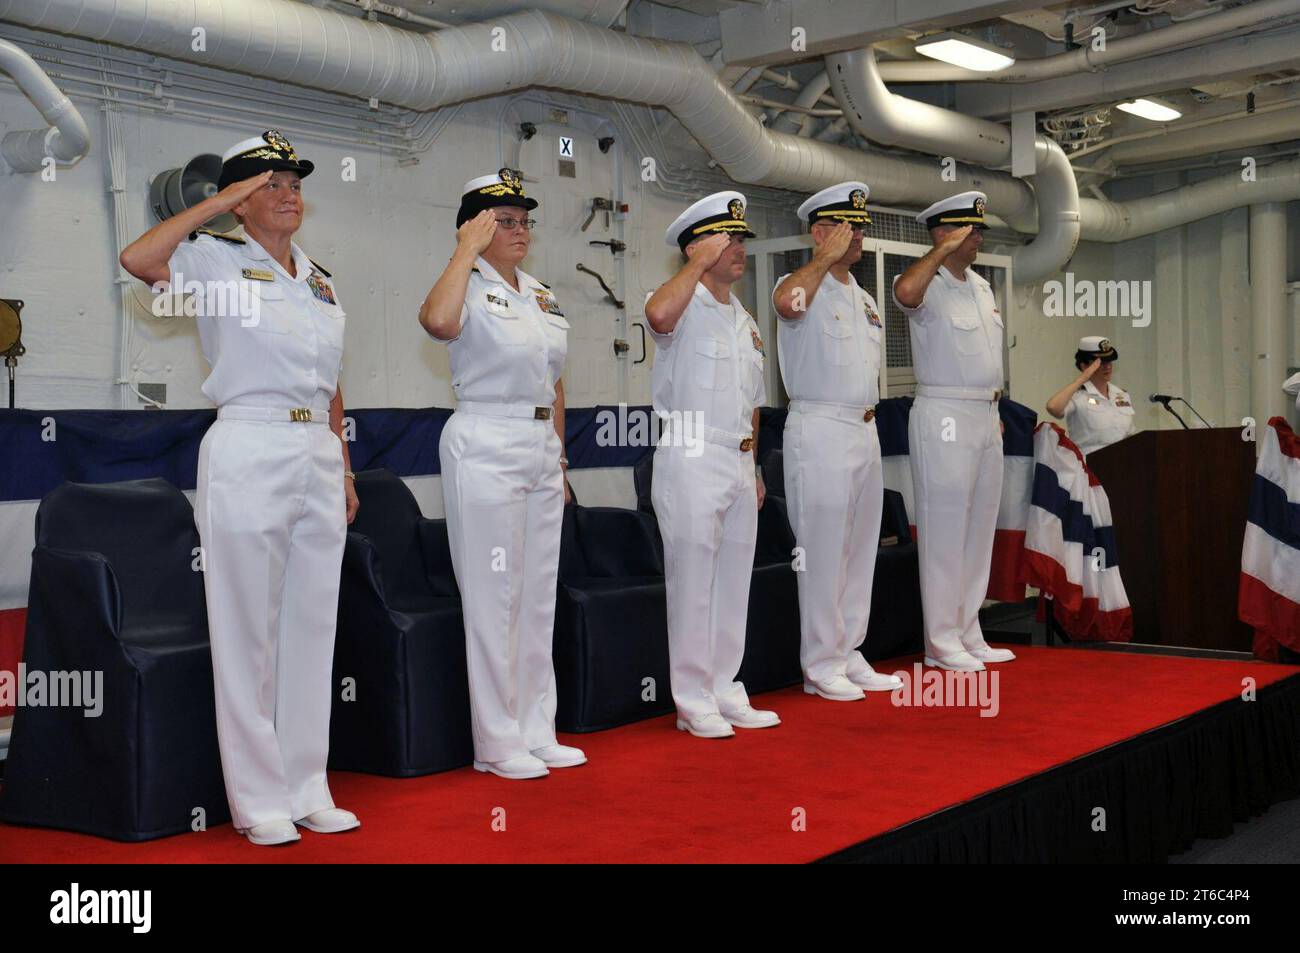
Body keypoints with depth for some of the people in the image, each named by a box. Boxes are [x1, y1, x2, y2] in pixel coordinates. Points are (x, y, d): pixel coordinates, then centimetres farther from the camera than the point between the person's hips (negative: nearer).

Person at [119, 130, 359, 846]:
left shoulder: (320, 280, 17)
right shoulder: (218, 261, -1)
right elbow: (137, 259, -21)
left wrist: (344, 469, 16)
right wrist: (219, 203, -12)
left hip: (318, 459, 6)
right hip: (249, 456, -6)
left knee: (312, 626, 9)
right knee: (248, 631, 0)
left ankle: (308, 790, 19)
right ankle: (259, 800, 9)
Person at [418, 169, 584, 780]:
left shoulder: (542, 295, 15)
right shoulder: (469, 289, -8)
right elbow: (438, 320, -34)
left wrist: (559, 456, 18)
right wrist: (467, 252, -22)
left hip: (542, 449, 8)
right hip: (485, 448, -8)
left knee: (539, 594, 12)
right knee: (494, 595, -3)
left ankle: (536, 731, 22)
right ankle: (497, 742, 6)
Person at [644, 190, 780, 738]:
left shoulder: (744, 319, 17)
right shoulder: (685, 306, -7)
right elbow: (658, 314, -35)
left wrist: (754, 467, 18)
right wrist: (700, 262, -21)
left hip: (739, 462, 8)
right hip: (691, 461, -8)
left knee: (733, 580, 11)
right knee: (692, 581, -3)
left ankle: (725, 690, 21)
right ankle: (693, 701, 5)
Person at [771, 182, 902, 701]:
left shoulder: (864, 300, 18)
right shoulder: (803, 285, -7)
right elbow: (787, 303, -33)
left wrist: (869, 410, 15)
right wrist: (827, 256, -21)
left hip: (865, 430, 8)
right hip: (819, 430, -8)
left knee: (860, 547, 11)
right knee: (823, 550, -6)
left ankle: (848, 654, 20)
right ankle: (821, 664, 2)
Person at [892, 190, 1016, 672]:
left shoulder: (982, 287, 16)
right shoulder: (930, 285, -10)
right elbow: (906, 293, -36)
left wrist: (995, 411, 18)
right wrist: (945, 249, -24)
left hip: (986, 417, 9)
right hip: (944, 416, -9)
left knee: (979, 529, 11)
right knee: (944, 529, -5)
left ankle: (968, 636, 20)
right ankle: (941, 642, 1)